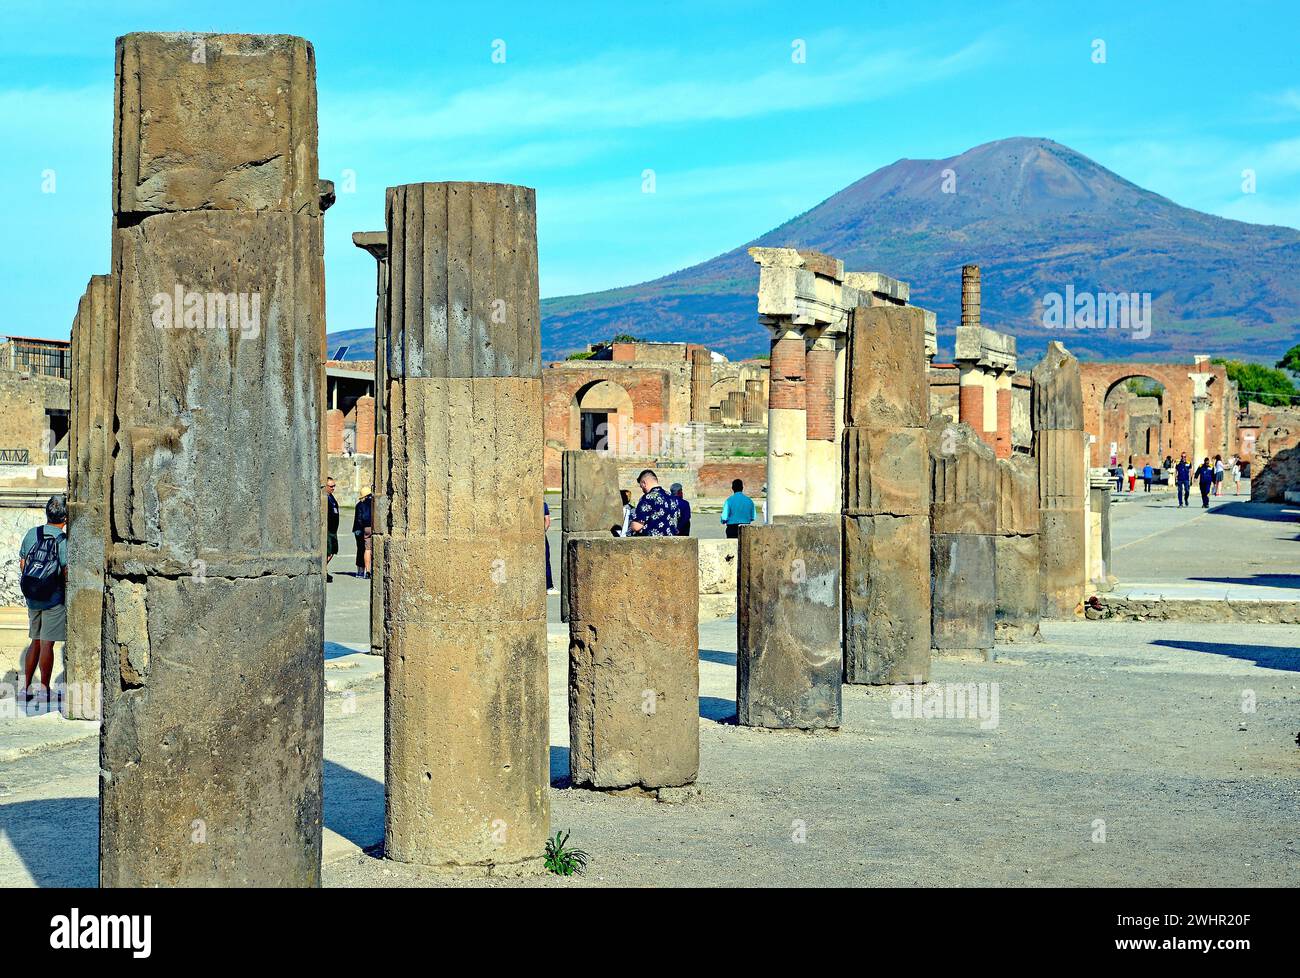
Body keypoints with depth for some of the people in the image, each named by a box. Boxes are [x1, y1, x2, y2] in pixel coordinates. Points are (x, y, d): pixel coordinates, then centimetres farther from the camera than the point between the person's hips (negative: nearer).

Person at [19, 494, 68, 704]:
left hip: (32, 598, 5)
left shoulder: (32, 534, 2)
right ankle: (44, 690, 4)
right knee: (47, 644, -1)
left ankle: (26, 687, 19)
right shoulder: (63, 541, -14)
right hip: (54, 599, -5)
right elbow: (68, 573, -17)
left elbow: (22, 564, 9)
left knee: (35, 642, 16)